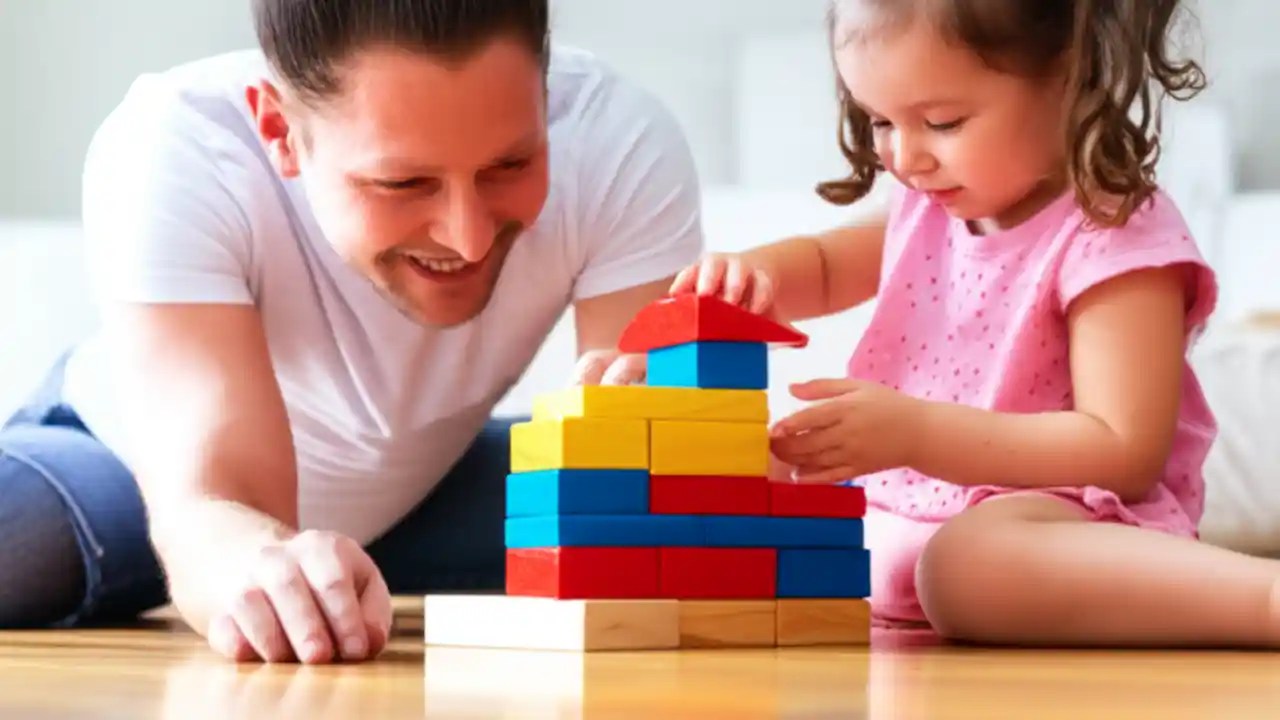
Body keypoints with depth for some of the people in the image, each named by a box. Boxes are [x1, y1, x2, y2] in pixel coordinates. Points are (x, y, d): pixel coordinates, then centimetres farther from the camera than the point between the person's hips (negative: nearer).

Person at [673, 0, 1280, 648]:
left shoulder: (1115, 236, -18)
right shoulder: (931, 204, 8)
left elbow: (1125, 453, -25)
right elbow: (826, 267, 29)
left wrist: (916, 431, -29)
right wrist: (755, 273, 3)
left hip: (1066, 525, -9)